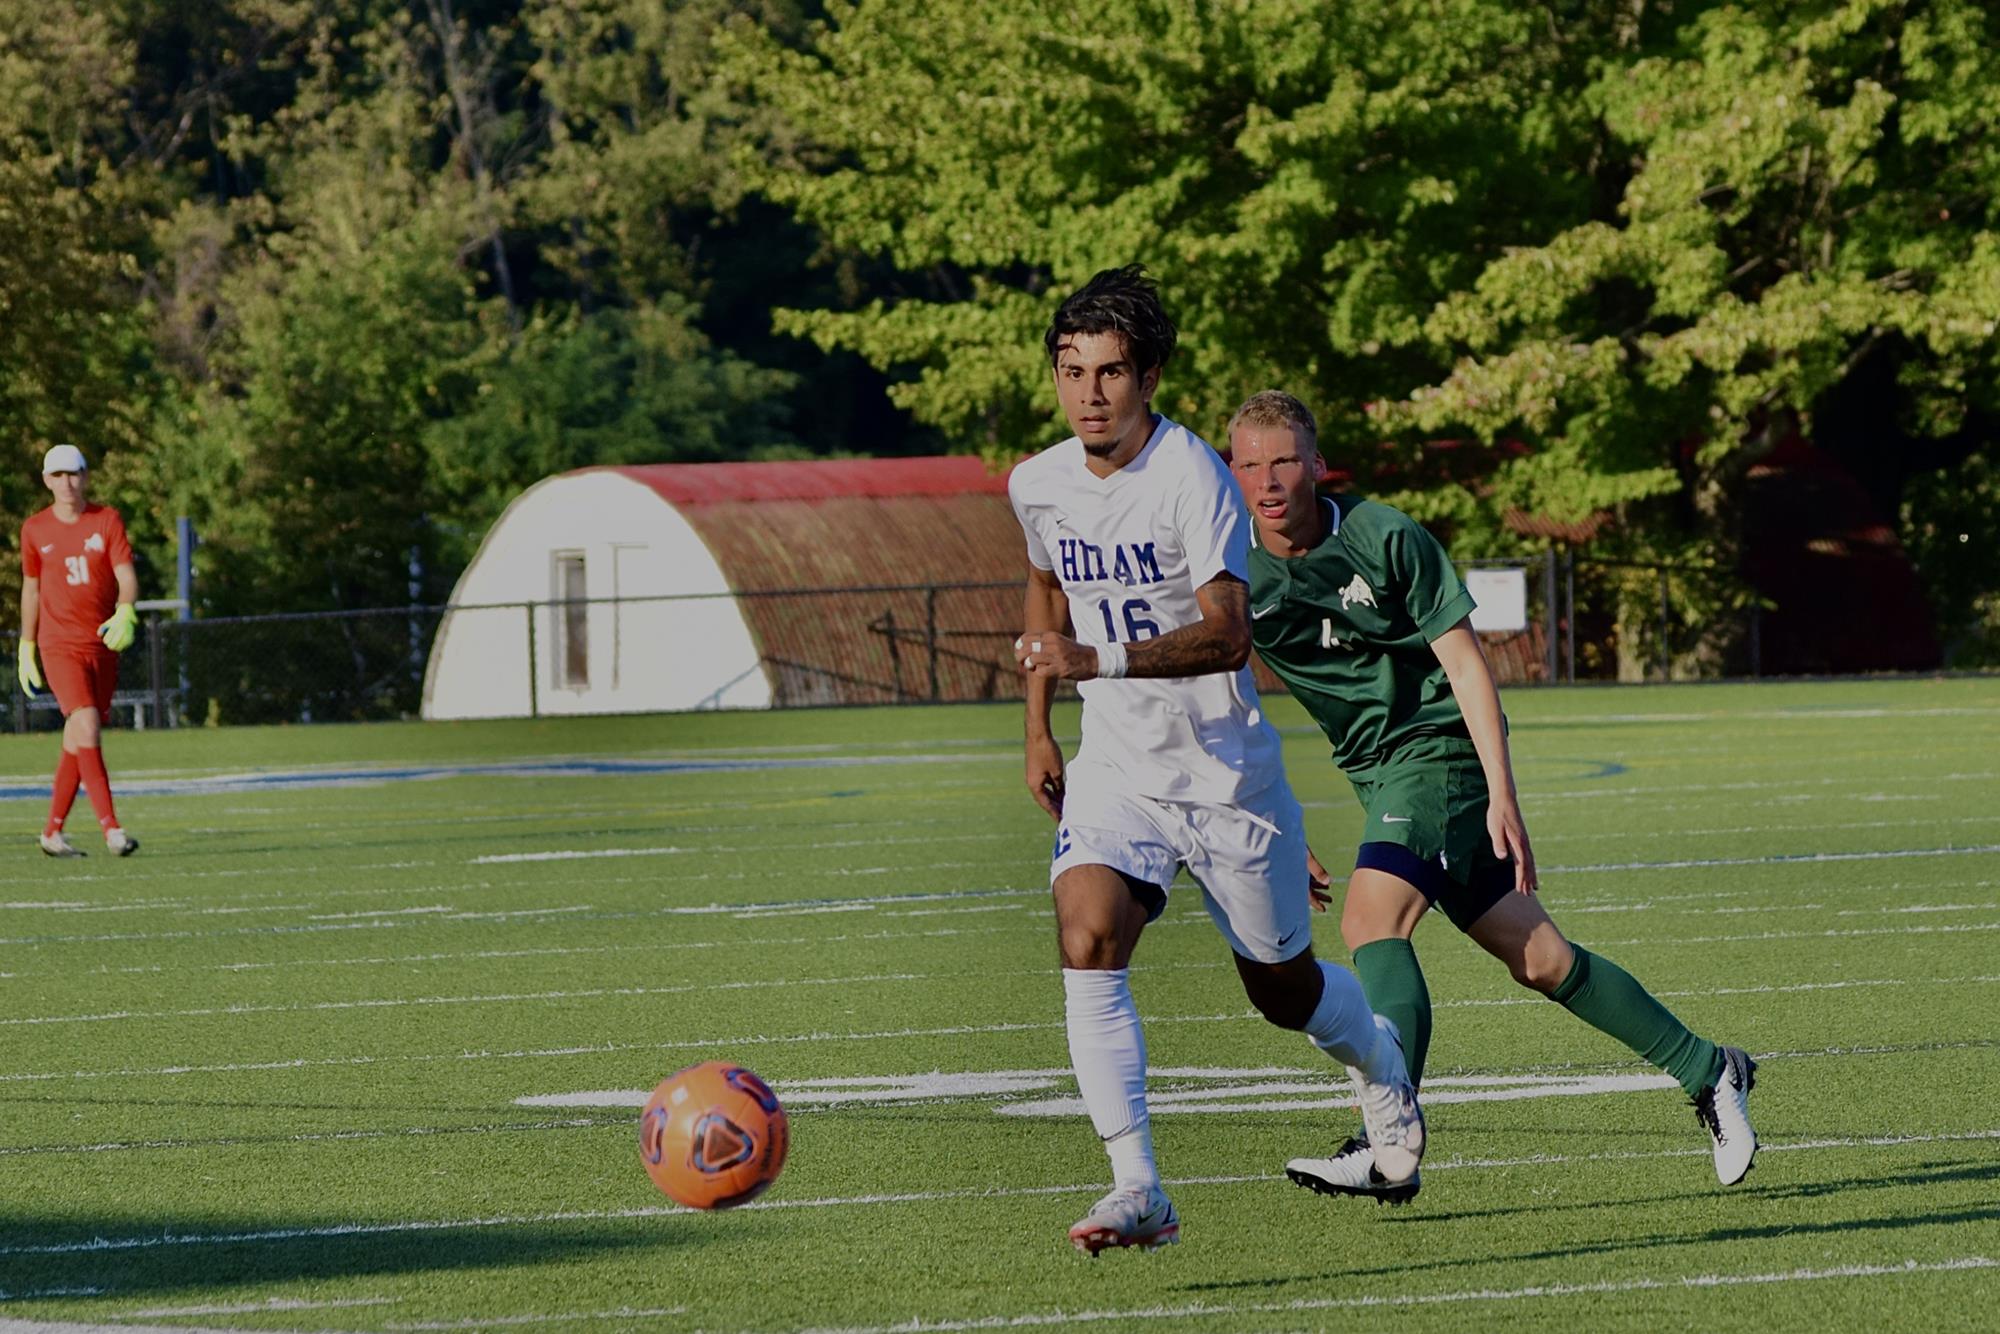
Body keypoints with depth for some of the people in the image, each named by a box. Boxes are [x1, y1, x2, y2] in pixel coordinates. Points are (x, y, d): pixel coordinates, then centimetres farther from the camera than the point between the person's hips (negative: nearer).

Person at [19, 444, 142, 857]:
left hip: (104, 644, 2)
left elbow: (126, 575, -8)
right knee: (87, 726, -19)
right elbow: (31, 589, 14)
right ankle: (111, 828, -25)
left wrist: (125, 614, -28)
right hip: (59, 647, -2)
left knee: (78, 743, 8)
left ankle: (53, 832, 20)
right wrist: (26, 648, 16)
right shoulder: (35, 529, 3)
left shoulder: (107, 520, 1)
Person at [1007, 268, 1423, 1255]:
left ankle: (1382, 1069, 47)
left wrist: (1100, 661, -45)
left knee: (1282, 987, 12)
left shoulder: (1193, 478, -21)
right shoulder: (1037, 486, -1)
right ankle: (1138, 1191, -25)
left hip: (1223, 768, -4)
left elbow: (1227, 634, -32)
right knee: (1087, 944, -23)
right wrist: (1038, 725, 21)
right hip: (1114, 767, 4)